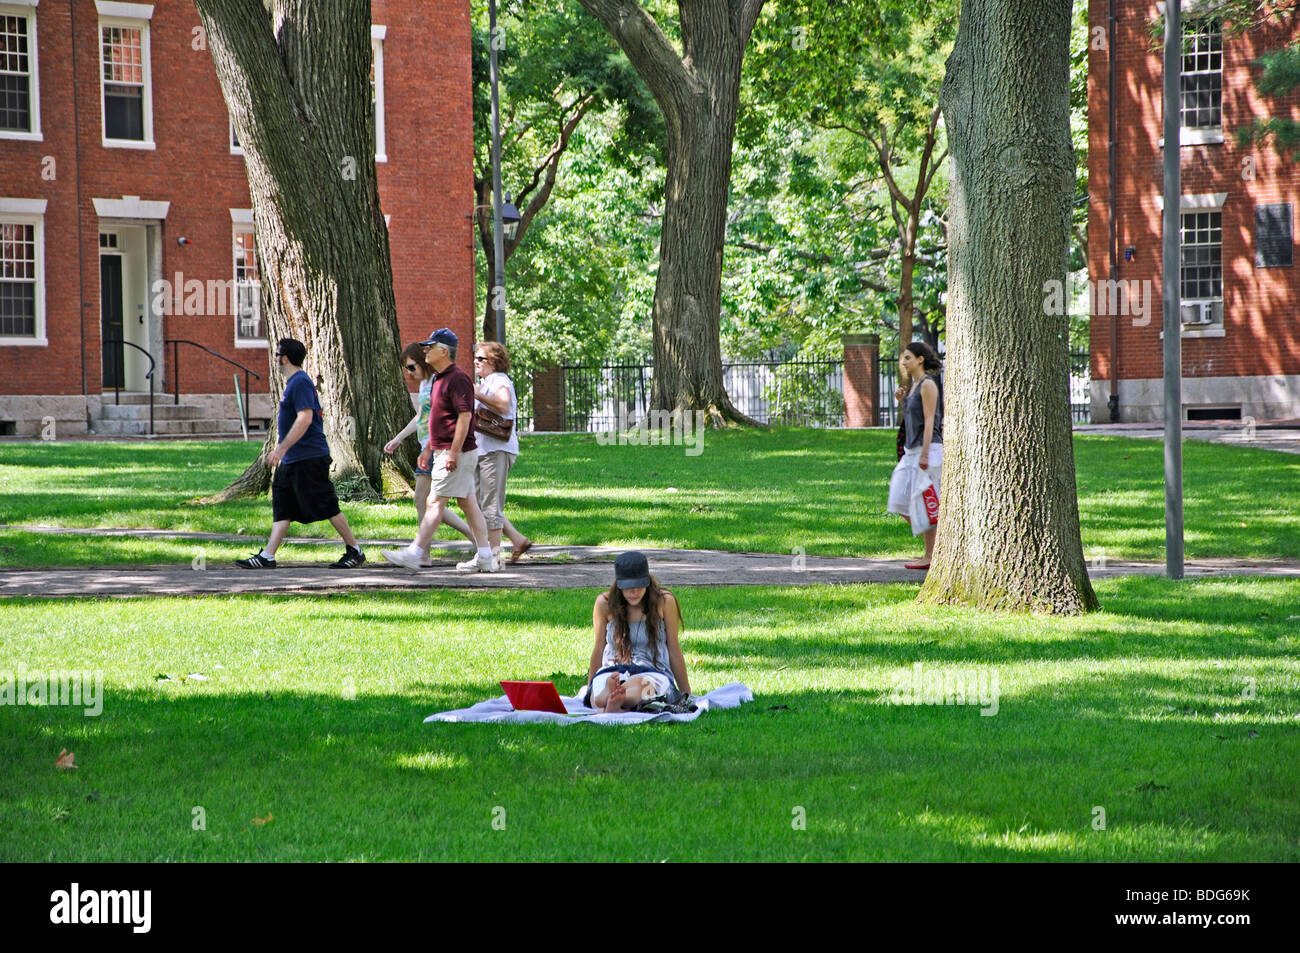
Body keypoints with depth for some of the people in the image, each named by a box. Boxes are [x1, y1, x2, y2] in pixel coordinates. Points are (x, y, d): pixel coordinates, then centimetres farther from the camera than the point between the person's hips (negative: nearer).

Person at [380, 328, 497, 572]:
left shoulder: (457, 379, -16)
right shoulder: (439, 378, 17)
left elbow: (465, 416, -21)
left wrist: (453, 453, -24)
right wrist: (428, 448, 24)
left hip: (456, 453, -10)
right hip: (443, 451, 10)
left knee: (436, 501, -8)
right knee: (468, 503, 8)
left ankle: (415, 554, -7)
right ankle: (485, 558, 9)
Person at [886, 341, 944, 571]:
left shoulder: (928, 385, -11)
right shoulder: (913, 385, 16)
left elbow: (929, 420, -17)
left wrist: (924, 454, -21)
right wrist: (901, 401, 6)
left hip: (928, 448, -10)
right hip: (911, 451, 10)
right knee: (901, 504, 6)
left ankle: (931, 556, 0)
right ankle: (933, 545, 13)